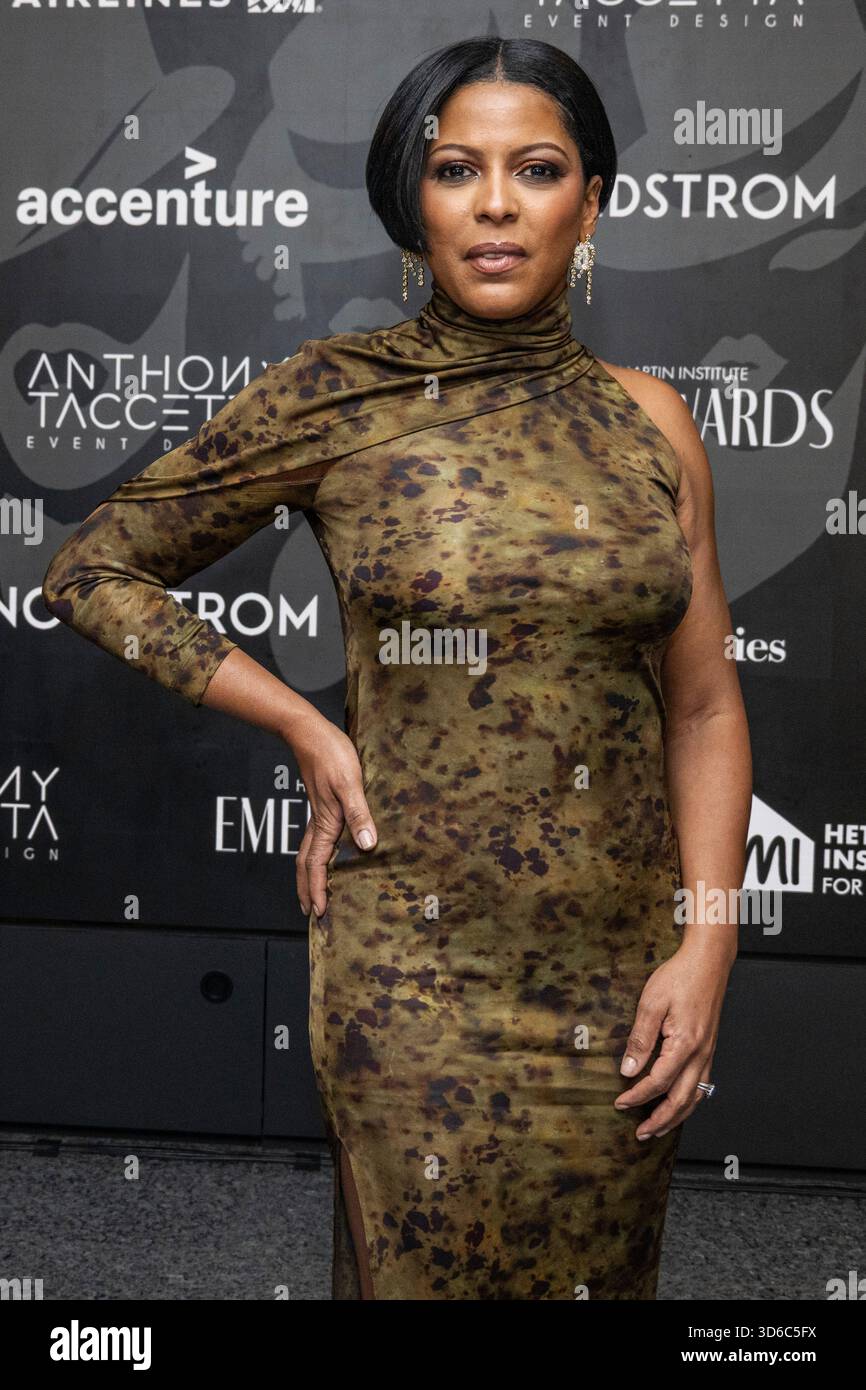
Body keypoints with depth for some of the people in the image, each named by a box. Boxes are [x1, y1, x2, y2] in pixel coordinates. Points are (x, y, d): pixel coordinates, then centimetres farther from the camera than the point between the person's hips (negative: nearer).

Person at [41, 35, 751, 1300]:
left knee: (600, 1270, 17)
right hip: (416, 970, -3)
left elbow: (706, 706, 6)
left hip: (625, 970, 3)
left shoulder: (647, 419, 3)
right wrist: (305, 729, -6)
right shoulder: (332, 398, -5)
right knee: (428, 1265, 9)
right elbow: (92, 571, 2)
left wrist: (707, 944, -4)